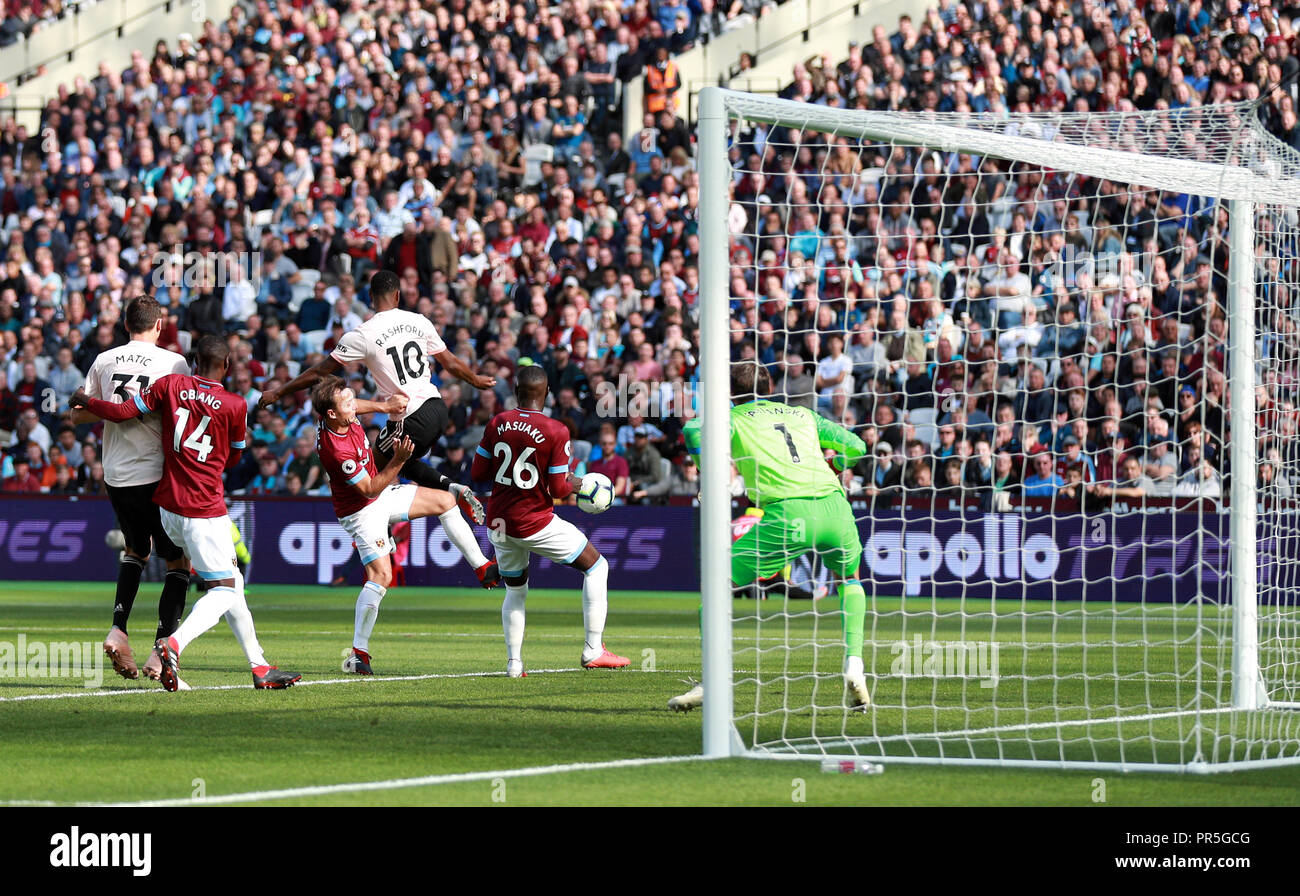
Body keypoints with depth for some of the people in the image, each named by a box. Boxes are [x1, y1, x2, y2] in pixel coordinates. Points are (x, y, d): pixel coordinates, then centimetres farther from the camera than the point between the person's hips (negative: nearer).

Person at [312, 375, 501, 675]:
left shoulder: (343, 417, -12)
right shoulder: (337, 450, -36)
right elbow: (369, 489, -29)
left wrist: (384, 406, 7)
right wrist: (397, 461, -37)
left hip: (383, 495, 10)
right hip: (362, 510, -10)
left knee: (444, 501, 11)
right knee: (381, 576, -19)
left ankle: (483, 568, 22)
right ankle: (359, 653, -11)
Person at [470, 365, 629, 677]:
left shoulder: (497, 424, -2)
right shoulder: (556, 432, -16)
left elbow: (477, 473, 4)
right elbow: (558, 490, -14)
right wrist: (576, 483, 7)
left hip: (498, 523, 5)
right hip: (535, 522, -5)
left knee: (515, 590, 24)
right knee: (596, 566, 11)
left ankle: (514, 663, 13)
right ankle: (593, 650, 6)